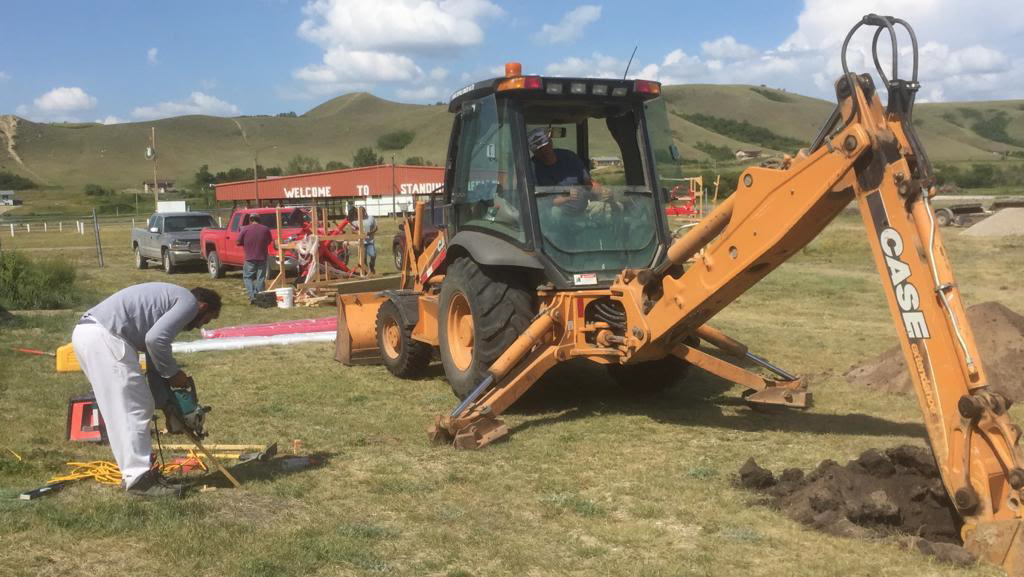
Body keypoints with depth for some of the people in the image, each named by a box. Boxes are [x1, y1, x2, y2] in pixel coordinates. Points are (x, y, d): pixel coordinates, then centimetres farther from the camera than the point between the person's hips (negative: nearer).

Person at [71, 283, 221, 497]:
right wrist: (173, 373, -2)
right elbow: (156, 339, -16)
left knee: (122, 411, 16)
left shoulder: (172, 296, 27)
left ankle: (135, 470, 21)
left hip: (86, 332, 10)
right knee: (134, 410, -5)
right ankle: (137, 478, -3)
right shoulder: (189, 302, -1)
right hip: (103, 336, -10)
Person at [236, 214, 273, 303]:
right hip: (262, 258, 2)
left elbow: (238, 242, -1)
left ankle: (252, 295, -7)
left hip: (250, 258, -2)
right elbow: (270, 241, 13)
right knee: (261, 278, 8)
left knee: (247, 277, 8)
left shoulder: (245, 229, -7)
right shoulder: (265, 229, -1)